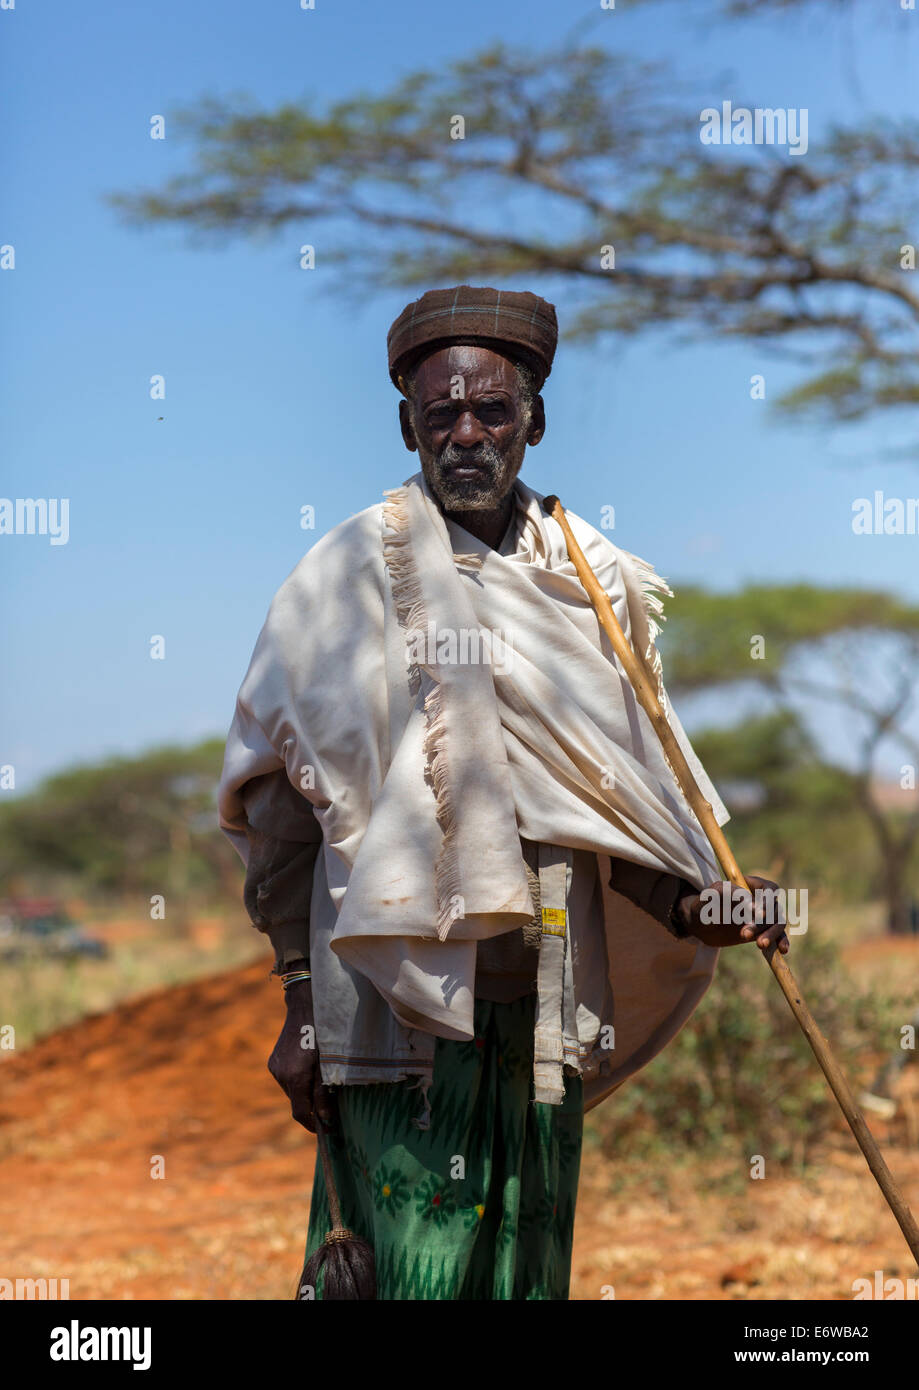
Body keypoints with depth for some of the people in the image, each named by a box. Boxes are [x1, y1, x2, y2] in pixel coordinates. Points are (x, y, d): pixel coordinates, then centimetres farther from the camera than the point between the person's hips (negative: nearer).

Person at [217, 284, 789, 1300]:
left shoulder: (590, 583, 12)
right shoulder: (354, 571, 0)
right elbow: (285, 804, -1)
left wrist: (687, 906, 1)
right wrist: (300, 1008, -6)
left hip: (547, 1009, 5)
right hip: (401, 1001, -4)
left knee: (529, 1265, 8)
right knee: (415, 1266, -9)